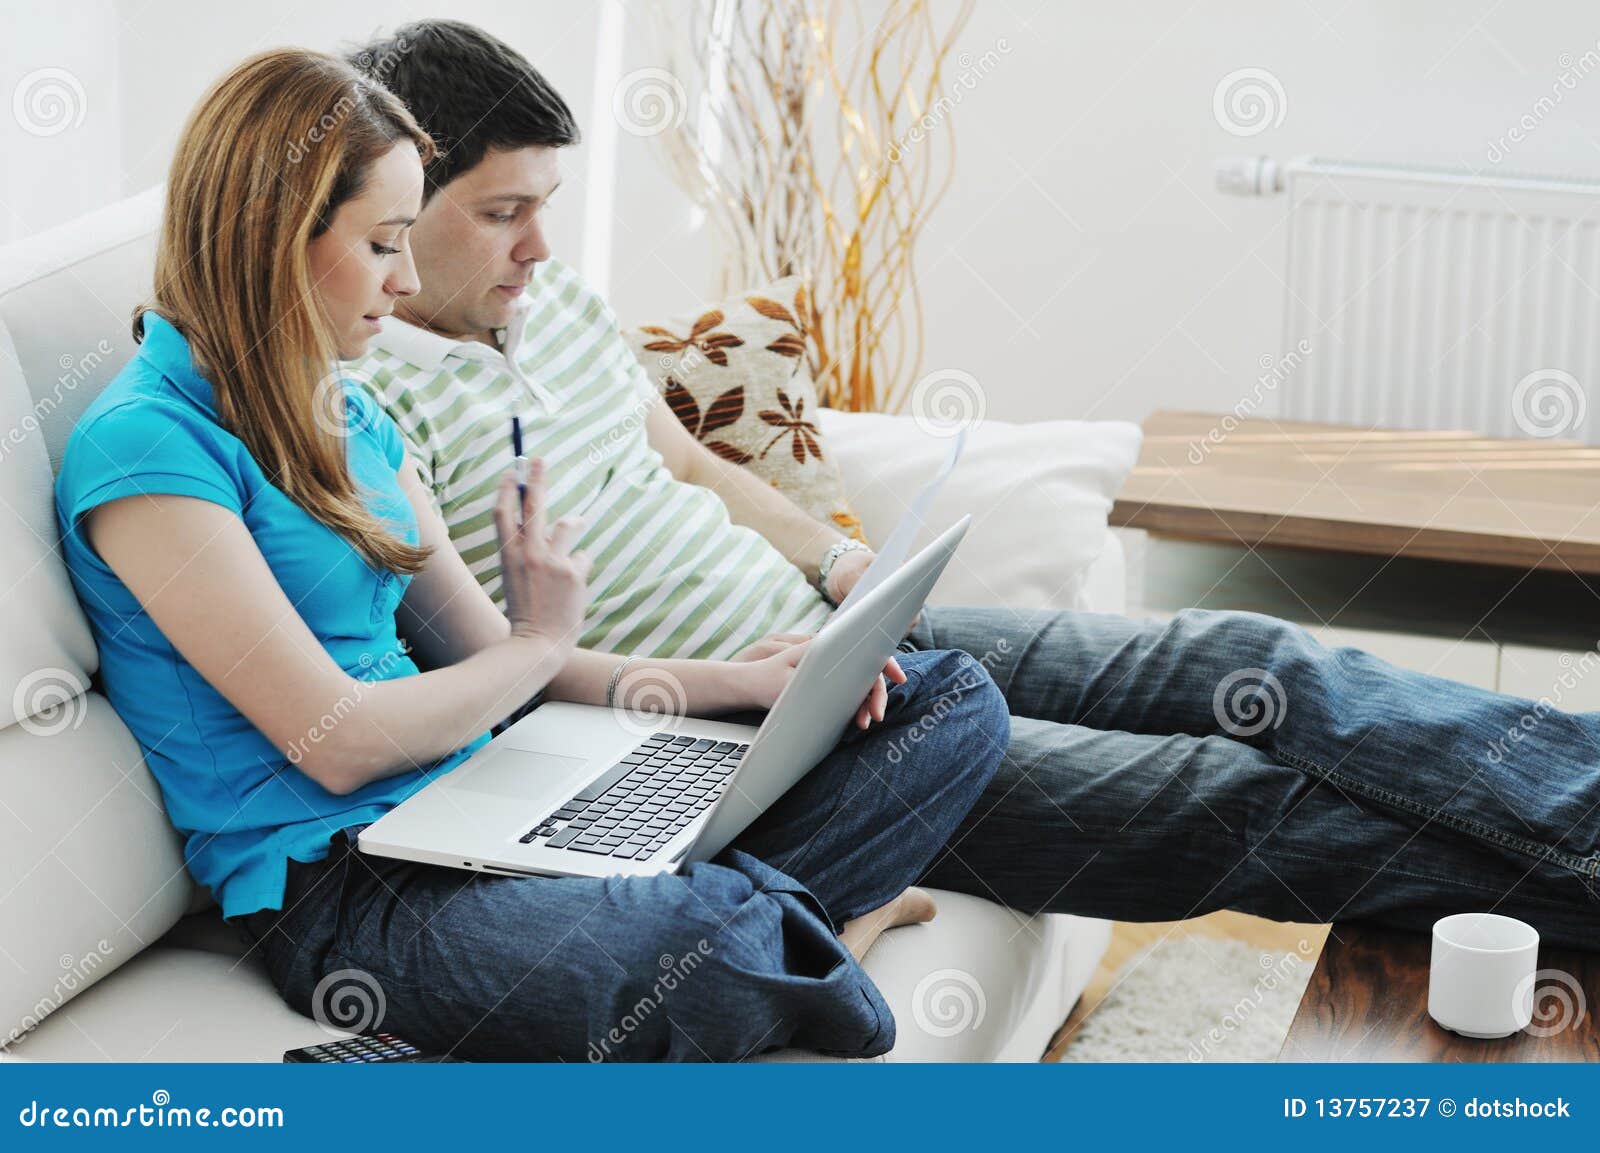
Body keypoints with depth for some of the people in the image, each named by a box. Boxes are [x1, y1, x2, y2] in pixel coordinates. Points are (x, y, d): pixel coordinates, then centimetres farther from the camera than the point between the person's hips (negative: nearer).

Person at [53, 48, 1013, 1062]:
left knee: (955, 701, 3)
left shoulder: (348, 416, 17)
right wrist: (541, 642, 1)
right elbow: (337, 741, -15)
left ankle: (765, 926, -18)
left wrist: (744, 681, 7)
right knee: (691, 953, -41)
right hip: (337, 887, -9)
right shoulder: (148, 448, -12)